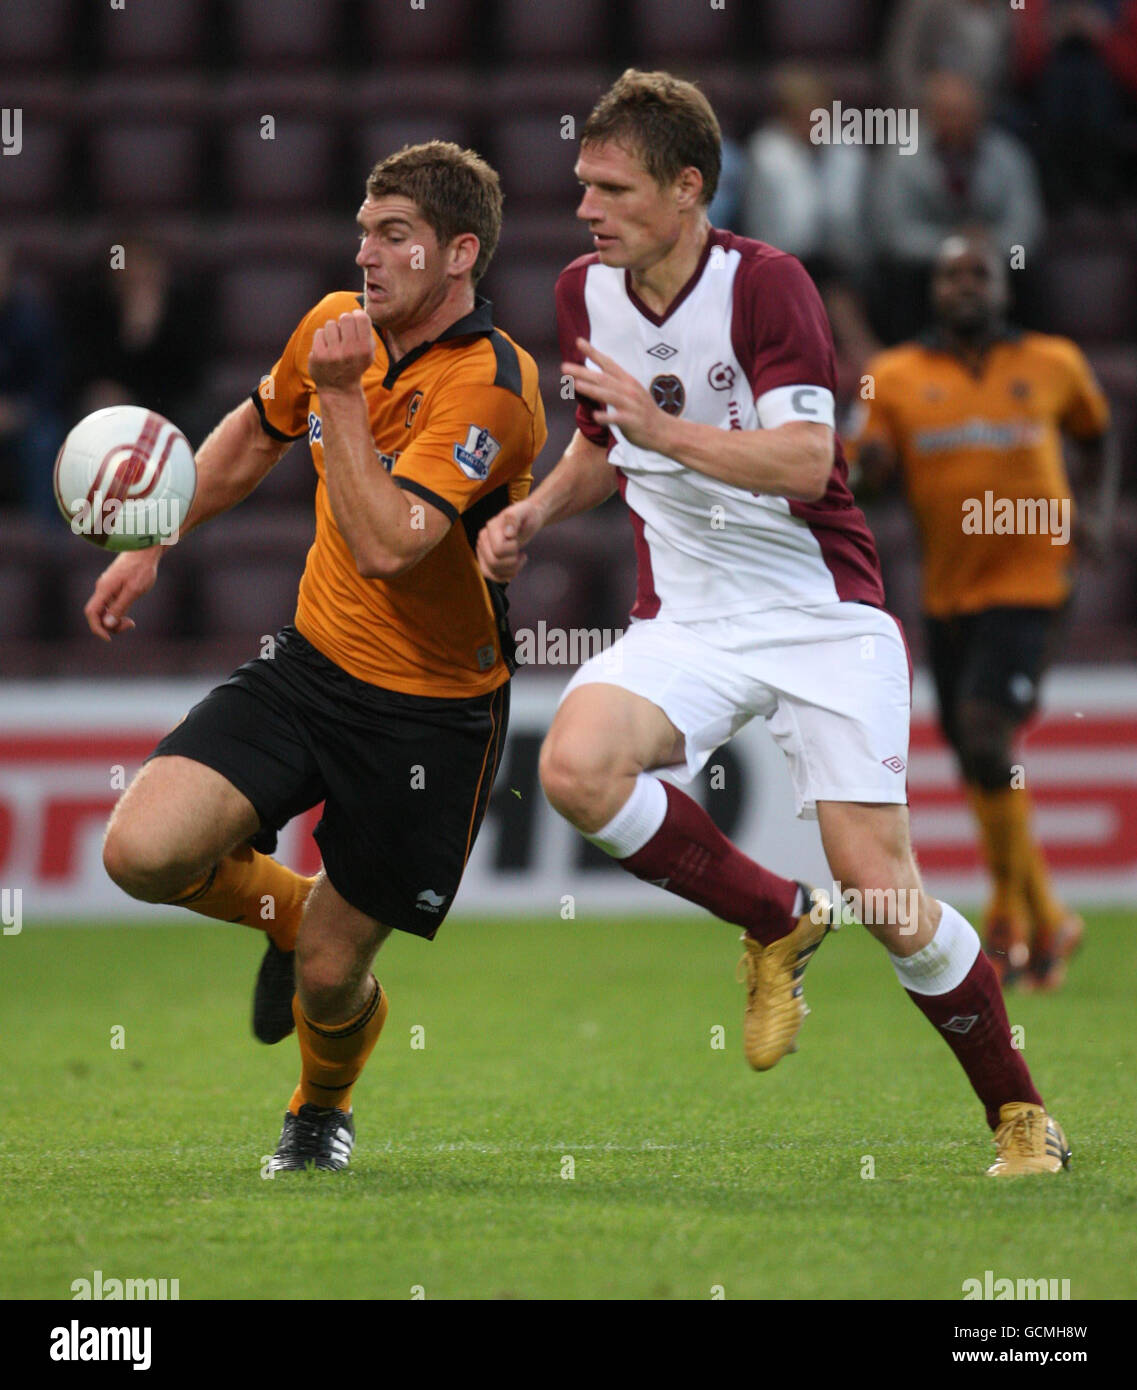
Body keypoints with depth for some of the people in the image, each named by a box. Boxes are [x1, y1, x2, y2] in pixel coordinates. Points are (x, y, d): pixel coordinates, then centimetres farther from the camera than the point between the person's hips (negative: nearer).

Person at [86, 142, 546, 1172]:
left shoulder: (492, 388, -21)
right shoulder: (339, 325, 0)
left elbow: (384, 546, -30)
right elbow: (255, 437, 22)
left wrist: (342, 399, -27)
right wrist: (153, 546, 23)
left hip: (433, 710, -5)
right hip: (312, 664, 5)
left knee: (328, 979, 1)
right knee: (143, 851, -16)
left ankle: (323, 1108, 38)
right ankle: (286, 906, 18)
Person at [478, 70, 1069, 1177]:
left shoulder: (766, 284, -14)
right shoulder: (585, 293, 5)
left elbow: (804, 462, -24)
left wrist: (665, 429, -33)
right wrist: (532, 513, 5)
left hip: (821, 615, -5)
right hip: (687, 619, 5)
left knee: (881, 891, -12)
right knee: (575, 765, -27)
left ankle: (1018, 1113, 11)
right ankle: (776, 923, -2)